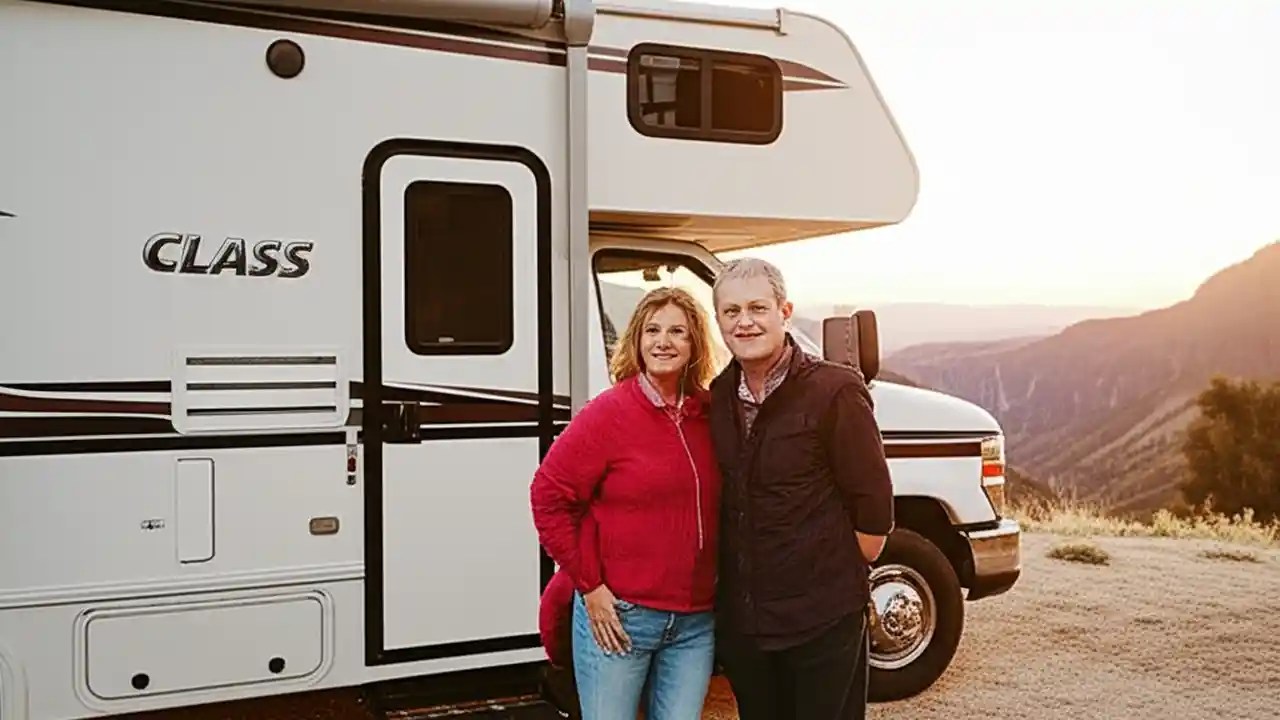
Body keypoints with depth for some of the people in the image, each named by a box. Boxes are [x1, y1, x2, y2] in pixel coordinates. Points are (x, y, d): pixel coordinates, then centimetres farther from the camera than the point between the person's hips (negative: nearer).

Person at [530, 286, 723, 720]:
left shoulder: (709, 415, 3)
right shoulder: (608, 413, -10)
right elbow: (549, 496, -9)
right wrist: (590, 586, -10)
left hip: (695, 622, 4)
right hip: (618, 615, -4)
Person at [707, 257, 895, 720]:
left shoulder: (835, 391, -14)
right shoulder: (716, 398, 3)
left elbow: (873, 503, -11)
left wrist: (842, 577, -4)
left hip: (824, 620, -5)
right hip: (740, 620, 6)